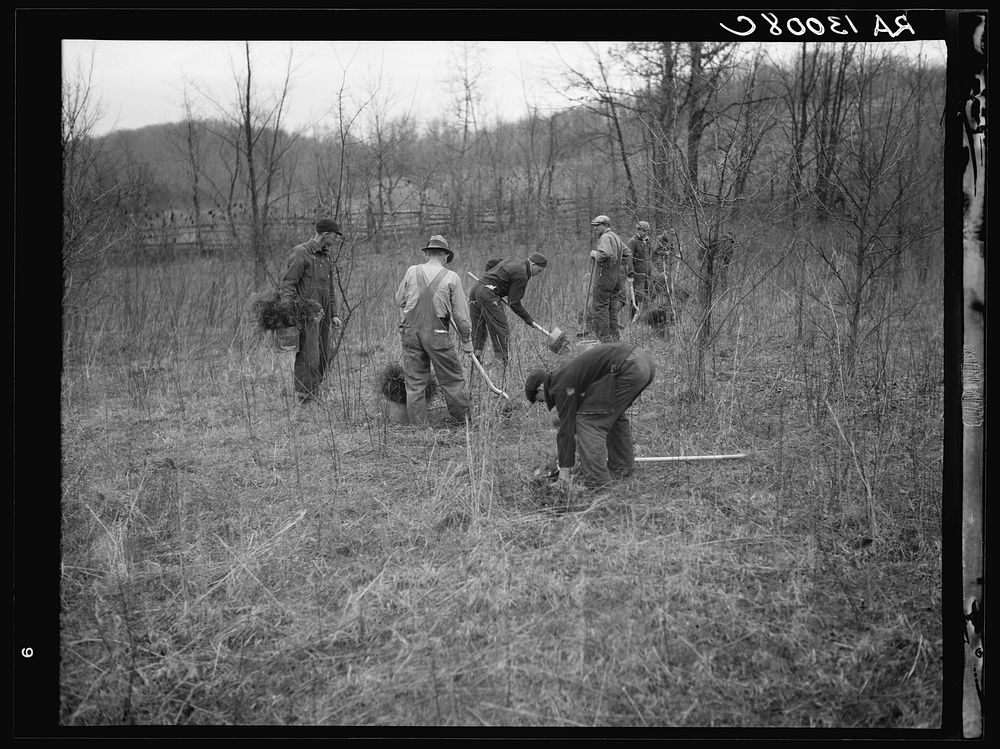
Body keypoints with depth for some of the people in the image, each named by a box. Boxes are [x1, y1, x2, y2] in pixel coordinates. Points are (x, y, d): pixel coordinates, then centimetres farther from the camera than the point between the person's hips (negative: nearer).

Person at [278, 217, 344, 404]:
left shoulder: (326, 257, 17)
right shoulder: (300, 254, -9)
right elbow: (287, 284, -13)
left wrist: (334, 314, 17)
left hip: (322, 314, 8)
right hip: (306, 314, -8)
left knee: (323, 358, 8)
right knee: (308, 357, -12)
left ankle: (314, 394, 16)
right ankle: (304, 397, -9)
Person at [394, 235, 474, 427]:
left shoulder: (412, 272, 2)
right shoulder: (451, 278, -3)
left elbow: (399, 301, 12)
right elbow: (460, 313, 0)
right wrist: (467, 340, 10)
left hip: (410, 330, 2)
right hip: (437, 333, -2)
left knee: (414, 380, 8)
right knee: (452, 379, 9)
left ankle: (418, 424, 10)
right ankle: (460, 420, 15)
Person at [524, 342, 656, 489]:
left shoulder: (561, 388, 0)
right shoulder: (566, 374, 28)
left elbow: (566, 428, 1)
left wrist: (564, 470, 6)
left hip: (626, 369, -10)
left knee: (589, 420, -2)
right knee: (615, 414, 29)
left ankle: (596, 479, -4)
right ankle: (622, 466, 34)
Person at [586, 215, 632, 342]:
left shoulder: (605, 237, -14)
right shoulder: (616, 237, 17)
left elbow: (605, 254, -31)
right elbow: (627, 253, 24)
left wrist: (595, 254, -12)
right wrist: (628, 273, 25)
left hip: (603, 278, -9)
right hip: (616, 278, 9)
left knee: (599, 308, -5)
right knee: (611, 308, 14)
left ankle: (604, 339, -7)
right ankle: (615, 336, 18)